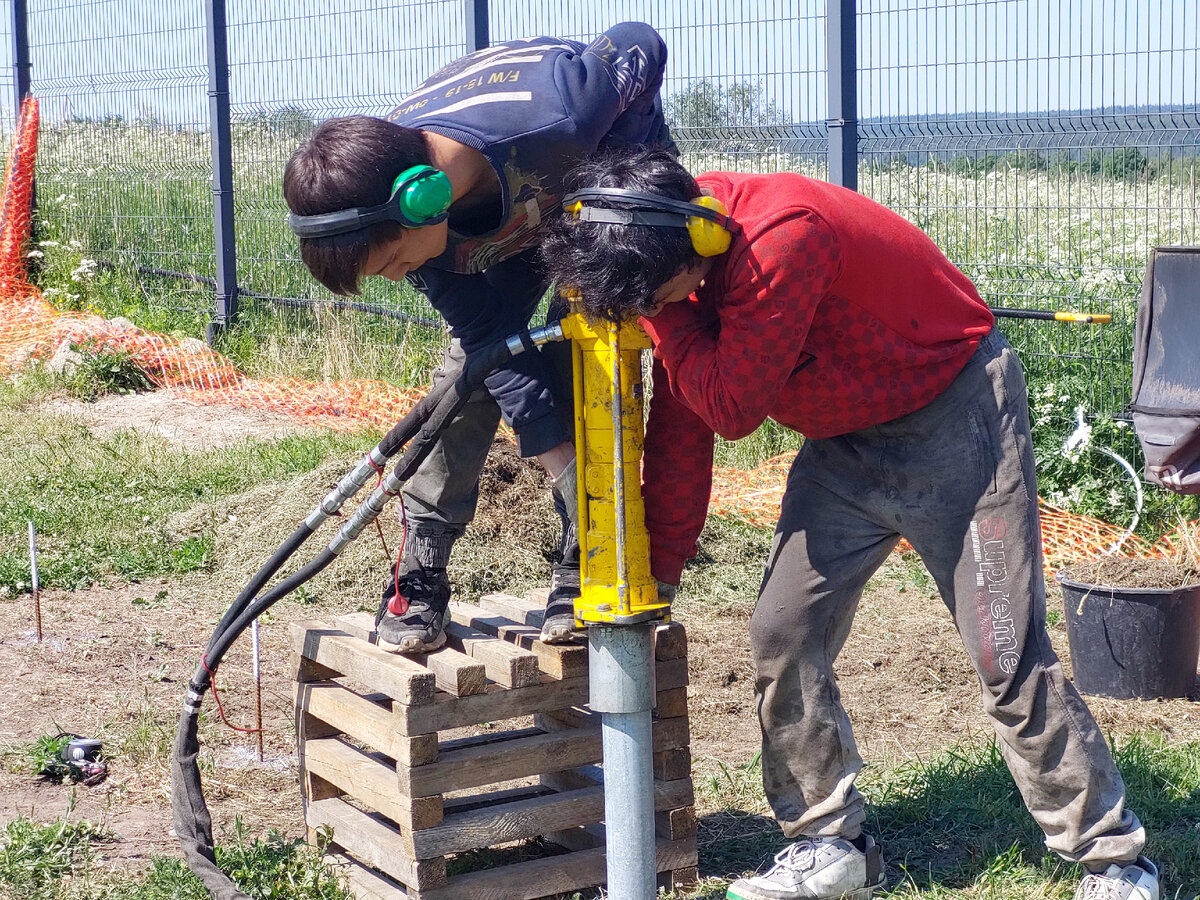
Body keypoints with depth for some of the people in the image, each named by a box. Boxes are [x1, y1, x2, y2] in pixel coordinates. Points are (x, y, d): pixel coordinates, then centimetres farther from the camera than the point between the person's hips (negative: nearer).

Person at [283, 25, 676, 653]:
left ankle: (582, 568, -5)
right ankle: (419, 579, -3)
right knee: (472, 364, -9)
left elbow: (641, 45, -26)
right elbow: (492, 335, -23)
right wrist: (557, 452, -28)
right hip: (510, 222, 3)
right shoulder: (399, 217, -29)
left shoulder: (553, 118, -47)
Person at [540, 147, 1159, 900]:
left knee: (1009, 657, -7)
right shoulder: (677, 258, -6)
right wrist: (655, 574, 4)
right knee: (782, 637, 0)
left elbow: (730, 406, -29)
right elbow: (681, 422, 2)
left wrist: (661, 308, -23)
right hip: (848, 438, 8)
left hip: (954, 410, -7)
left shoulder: (786, 232, -33)